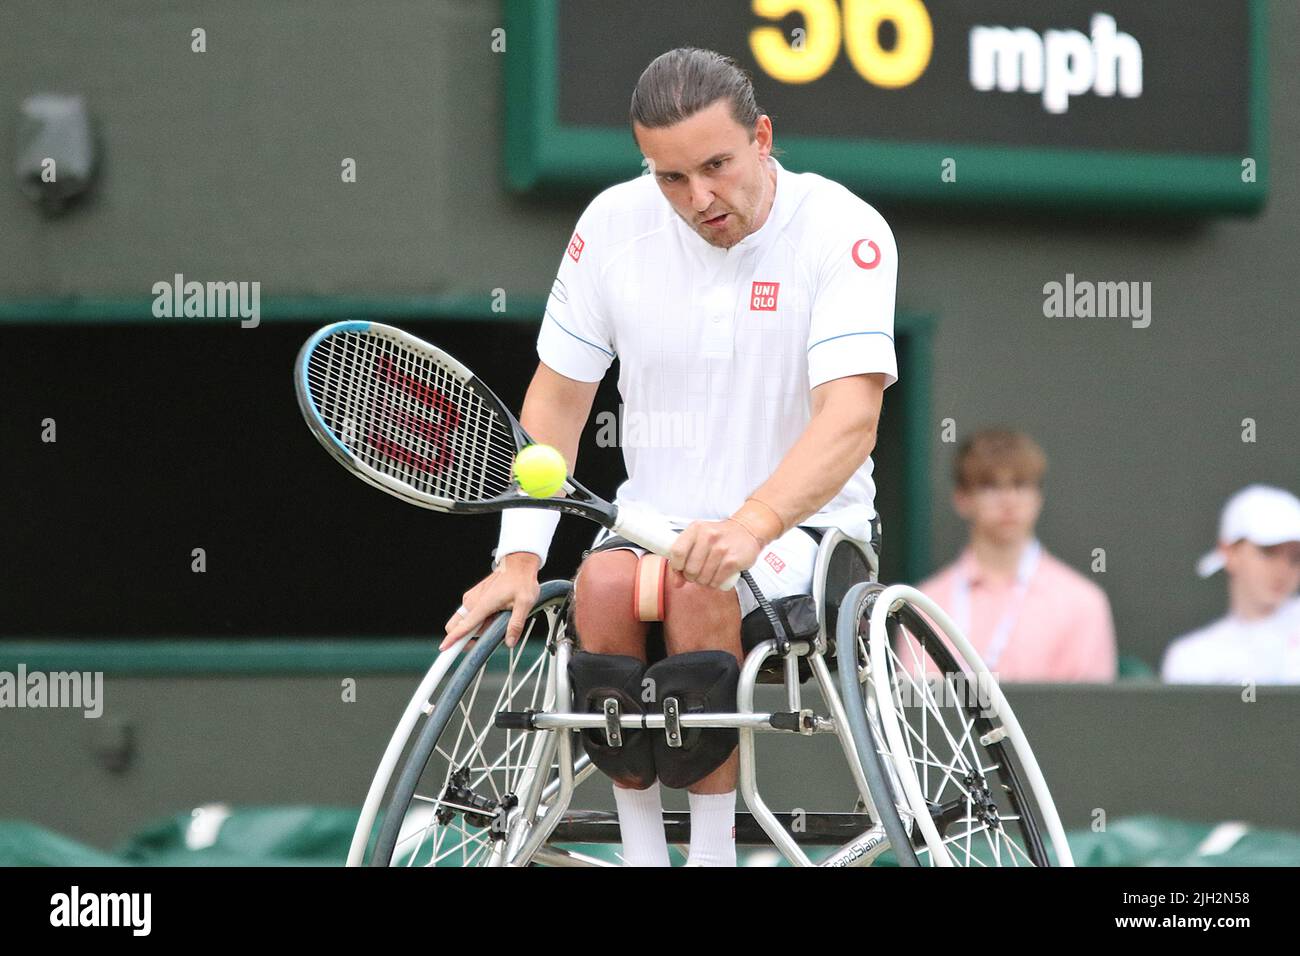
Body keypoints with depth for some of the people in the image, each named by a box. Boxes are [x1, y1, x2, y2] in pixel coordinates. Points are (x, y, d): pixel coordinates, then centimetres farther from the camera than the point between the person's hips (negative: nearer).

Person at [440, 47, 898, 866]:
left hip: (803, 528, -3)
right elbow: (556, 400, 7)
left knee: (697, 586, -35)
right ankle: (642, 851, -21)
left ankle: (713, 850, -24)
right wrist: (520, 559, -6)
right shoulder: (614, 225, 0)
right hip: (656, 517, 3)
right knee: (604, 585, -31)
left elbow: (851, 420, -25)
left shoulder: (845, 232, -13)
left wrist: (753, 525, -42)